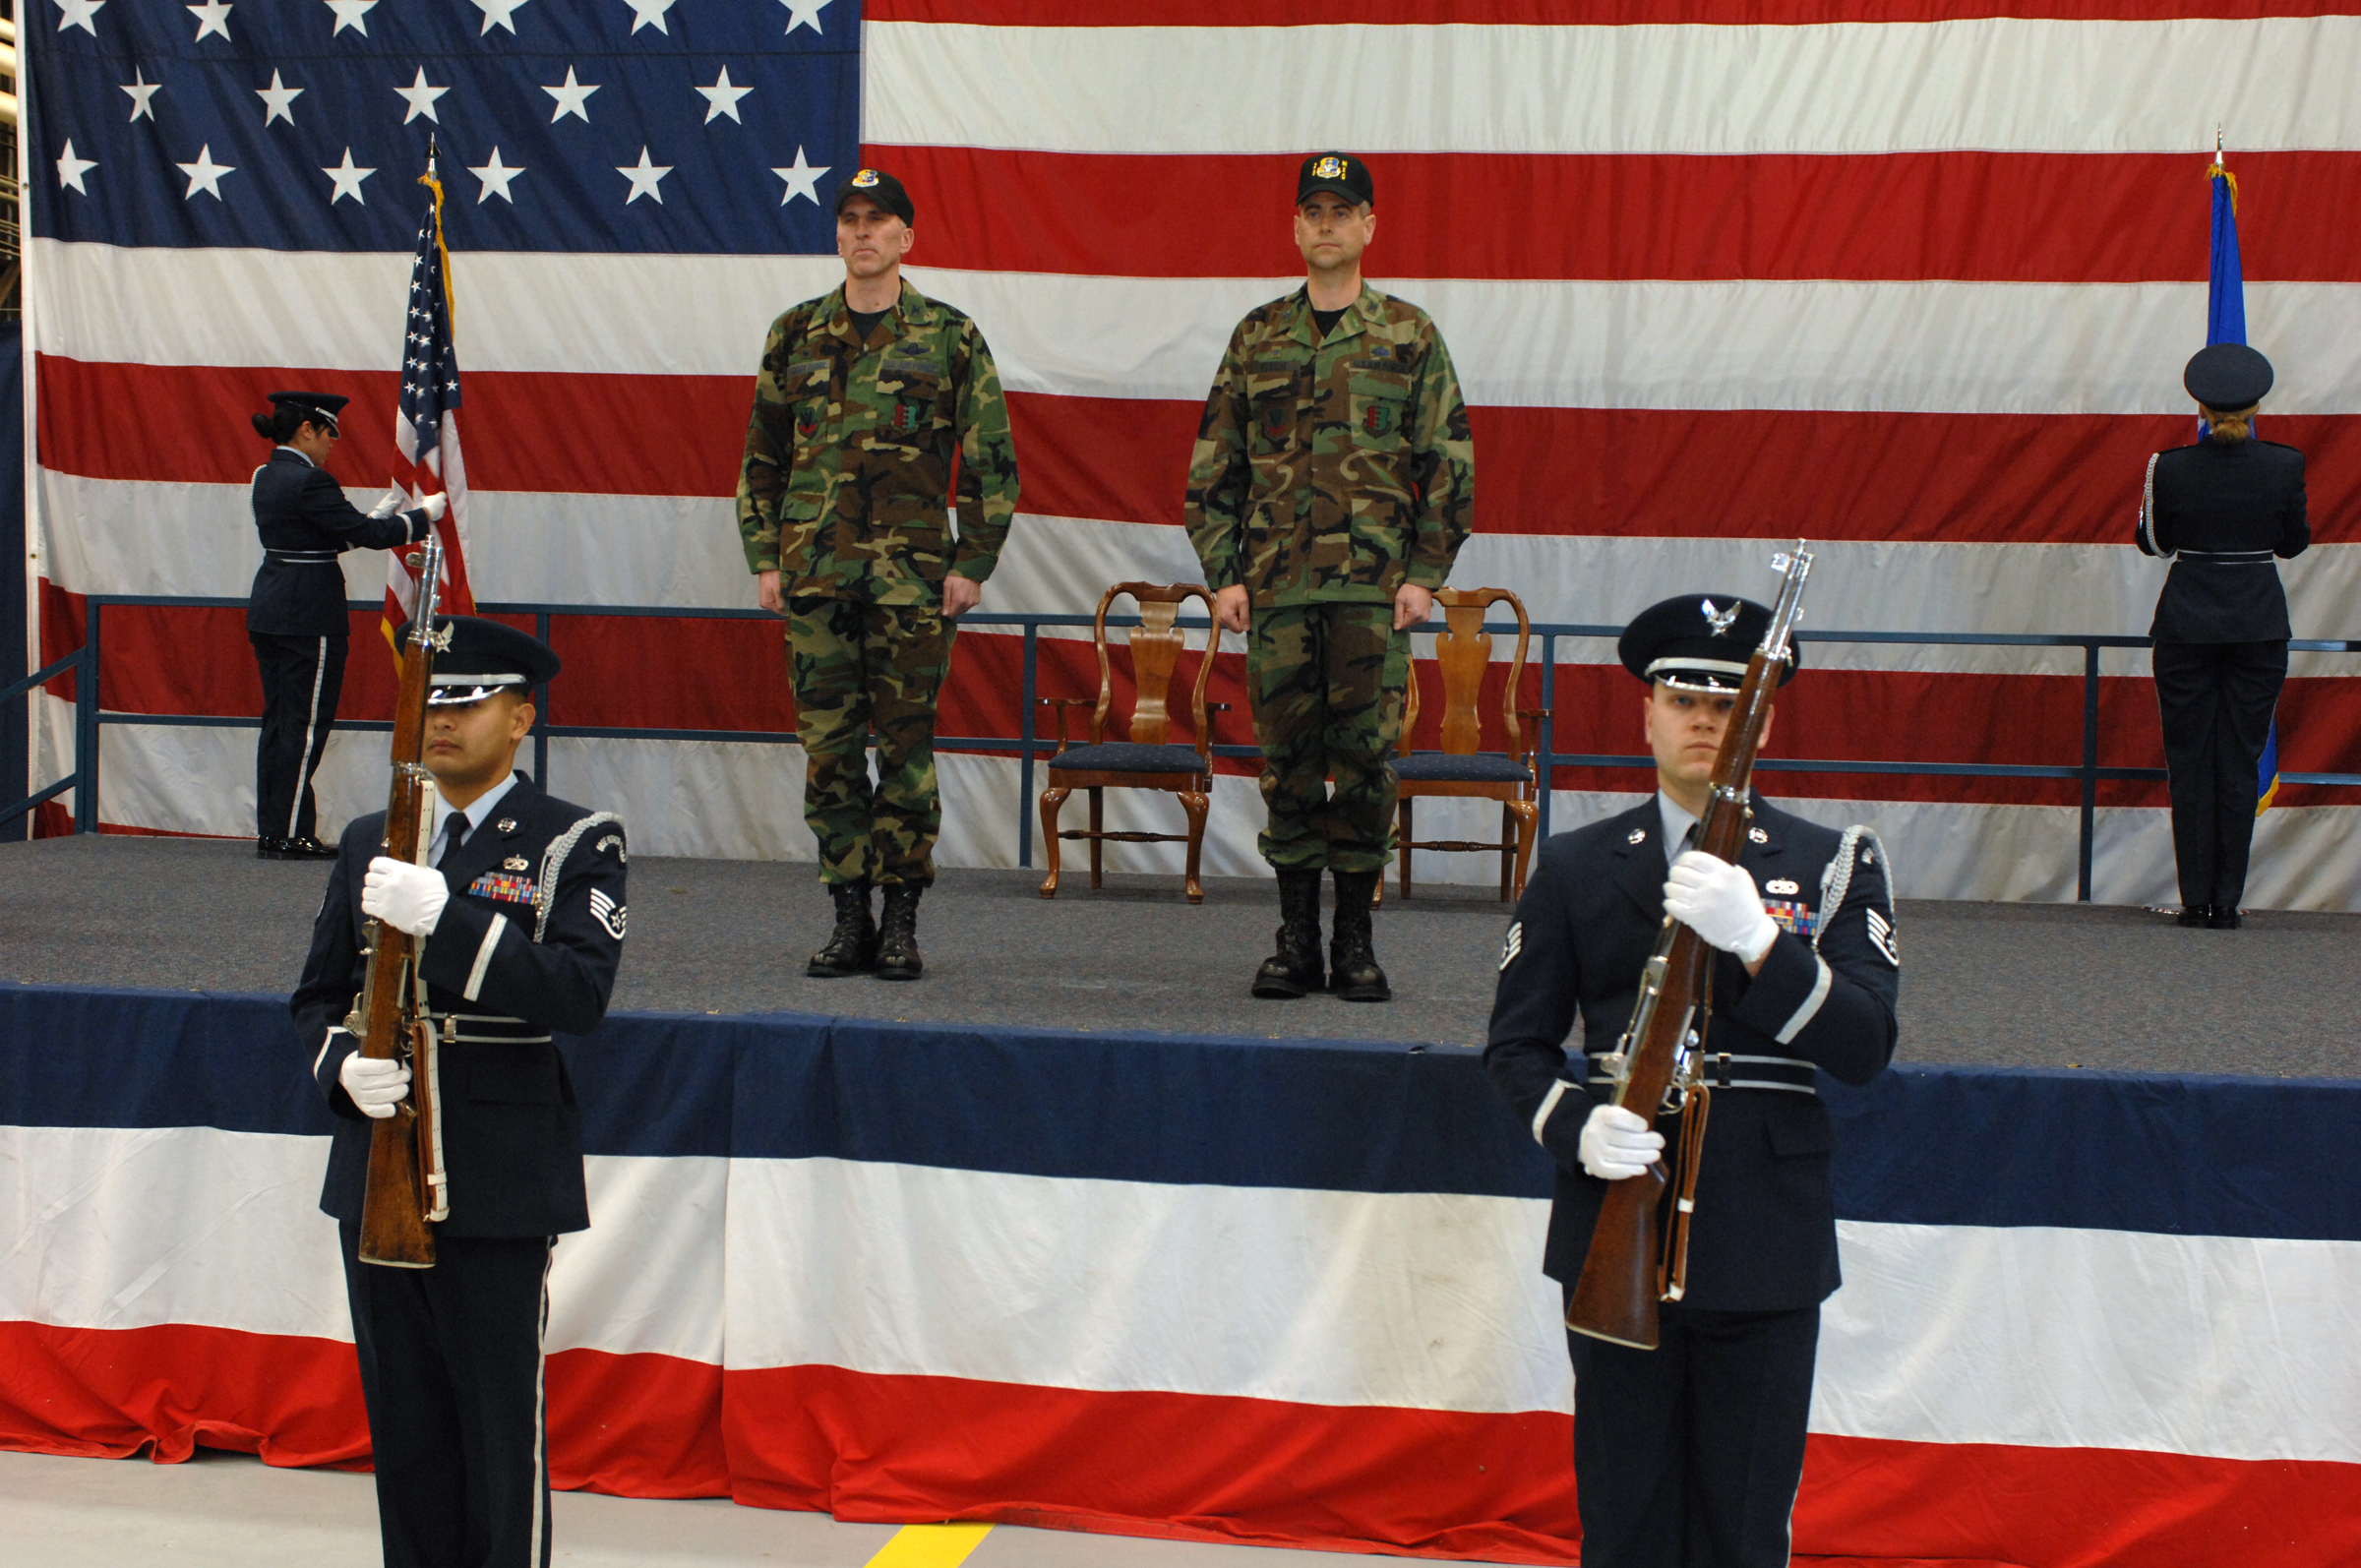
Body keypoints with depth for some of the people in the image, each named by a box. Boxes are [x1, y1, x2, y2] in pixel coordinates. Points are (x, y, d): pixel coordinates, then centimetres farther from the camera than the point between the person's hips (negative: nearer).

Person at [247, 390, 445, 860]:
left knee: (279, 719, 12)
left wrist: (375, 517, 19)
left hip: (267, 611, 9)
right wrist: (424, 515, -4)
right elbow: (368, 534, -17)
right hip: (308, 618, -9)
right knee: (306, 723, -3)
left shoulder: (267, 477, 13)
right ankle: (290, 836, -1)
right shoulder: (308, 481, -17)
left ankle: (270, 831, 15)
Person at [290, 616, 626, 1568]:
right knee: (402, 1419, 11)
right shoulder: (370, 844, 13)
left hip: (498, 1189, -5)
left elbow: (581, 993, -18)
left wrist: (444, 916, -27)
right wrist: (344, 1066, -8)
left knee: (502, 1420, 0)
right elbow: (317, 998, 15)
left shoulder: (575, 845, -3)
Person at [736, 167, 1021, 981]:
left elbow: (993, 461, 3)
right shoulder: (796, 335, 10)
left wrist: (972, 563, -4)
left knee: (905, 745, -1)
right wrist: (764, 556, 7)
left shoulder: (950, 336, 3)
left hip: (913, 573, -2)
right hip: (815, 575, 3)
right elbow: (761, 457, 15)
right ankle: (849, 918, 10)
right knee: (828, 746, 3)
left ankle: (901, 921, 6)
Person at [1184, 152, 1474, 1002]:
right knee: (1287, 760, 3)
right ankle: (1296, 940, 10)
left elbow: (1450, 463, 4)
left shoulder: (1408, 336, 5)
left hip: (1375, 587, -2)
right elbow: (1213, 465, 12)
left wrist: (1425, 574, -5)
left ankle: (1356, 940, 7)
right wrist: (1222, 573, 3)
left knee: (1366, 756, -2)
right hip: (1277, 584, 2)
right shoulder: (1258, 336, 11)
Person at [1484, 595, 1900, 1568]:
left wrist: (1757, 940, -24)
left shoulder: (1834, 866, 4)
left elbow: (1864, 1048, -8)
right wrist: (1575, 1126, -14)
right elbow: (1516, 1042, 8)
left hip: (1766, 1256, -1)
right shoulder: (1576, 869, 8)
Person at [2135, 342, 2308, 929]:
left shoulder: (2170, 468, -9)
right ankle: (2226, 901, 5)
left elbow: (2151, 541, 3)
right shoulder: (2284, 466, -8)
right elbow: (2294, 543, 5)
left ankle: (2196, 898, 5)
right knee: (2240, 763, 6)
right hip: (2258, 625, 1)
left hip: (2186, 626, -1)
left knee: (2190, 762, 7)